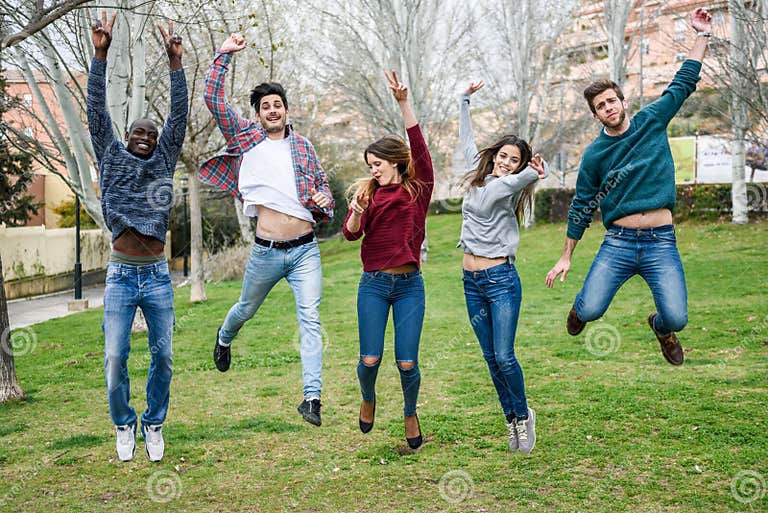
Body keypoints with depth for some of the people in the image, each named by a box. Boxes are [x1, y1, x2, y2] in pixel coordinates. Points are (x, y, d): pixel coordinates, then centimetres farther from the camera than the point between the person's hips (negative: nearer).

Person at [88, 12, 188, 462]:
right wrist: (100, 55, -7)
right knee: (115, 359, -2)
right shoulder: (113, 159, 9)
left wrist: (176, 62, -6)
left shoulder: (164, 162, 10)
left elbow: (179, 115, 3)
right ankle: (124, 426, 18)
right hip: (121, 276, -1)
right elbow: (97, 112, 2)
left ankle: (154, 425, 23)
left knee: (163, 357, 5)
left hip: (158, 276, 1)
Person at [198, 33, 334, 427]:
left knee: (310, 319, -10)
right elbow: (212, 99, -3)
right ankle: (224, 339, 55)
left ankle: (311, 397, -9)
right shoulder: (245, 137, 4)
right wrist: (224, 55, -3)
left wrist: (322, 202, -4)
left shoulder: (302, 146, 10)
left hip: (305, 250, 0)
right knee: (246, 309, 21)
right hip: (266, 252, 0)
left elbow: (323, 186, 18)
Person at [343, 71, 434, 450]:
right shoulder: (367, 192, 6)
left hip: (410, 284, -1)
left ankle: (411, 415, 24)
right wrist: (357, 211, -29)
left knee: (407, 362, -4)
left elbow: (419, 147, -11)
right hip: (374, 284, 1)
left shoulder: (419, 189, 3)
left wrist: (403, 102, -19)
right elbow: (351, 233, -8)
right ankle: (368, 399, 29)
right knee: (370, 359, -4)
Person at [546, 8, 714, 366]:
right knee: (590, 311, -14)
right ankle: (580, 306, 26)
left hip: (661, 242, 1)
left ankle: (660, 326, 27)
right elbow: (582, 207, 7)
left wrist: (702, 35, 5)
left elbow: (683, 83, 11)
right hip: (618, 242, -1)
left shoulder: (652, 121, 7)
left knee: (676, 318, -12)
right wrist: (565, 258, 7)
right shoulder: (594, 154, 3)